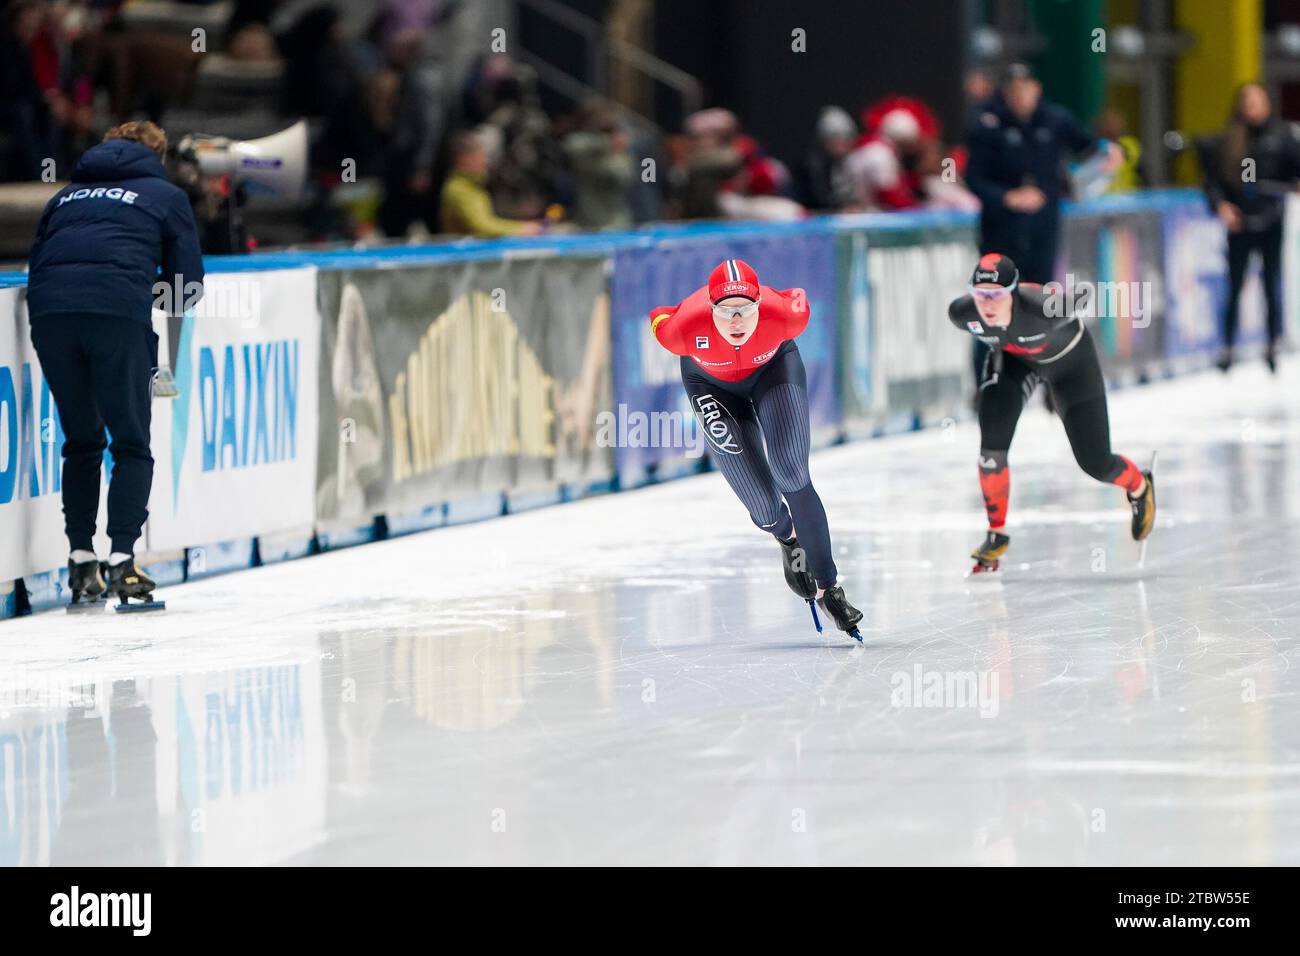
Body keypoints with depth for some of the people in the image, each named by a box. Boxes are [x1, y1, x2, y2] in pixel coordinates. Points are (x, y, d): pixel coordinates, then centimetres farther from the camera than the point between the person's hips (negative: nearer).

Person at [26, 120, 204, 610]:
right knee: (132, 444, 5)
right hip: (120, 310, -3)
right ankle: (121, 560, -8)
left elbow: (36, 262, 22)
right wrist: (159, 299, 33)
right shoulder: (166, 196, 20)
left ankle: (81, 561, 12)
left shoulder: (67, 196, 30)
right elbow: (188, 284, 16)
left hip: (49, 312, 3)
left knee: (80, 441, 17)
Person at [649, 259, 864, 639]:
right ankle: (789, 541, 35)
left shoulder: (784, 315, -38)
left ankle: (828, 586, -7)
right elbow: (659, 319, -15)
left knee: (792, 476, -19)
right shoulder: (685, 328, -39)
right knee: (763, 507, -5)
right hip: (712, 385, 0)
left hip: (773, 369, 0)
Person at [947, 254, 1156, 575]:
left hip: (1069, 359, -3)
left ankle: (1139, 486, 39)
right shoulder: (962, 313, -32)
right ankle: (996, 534, 0)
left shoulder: (1045, 308, -44)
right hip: (1012, 357, 3)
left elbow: (1080, 301, -20)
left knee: (1095, 462, 3)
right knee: (992, 442, -19)